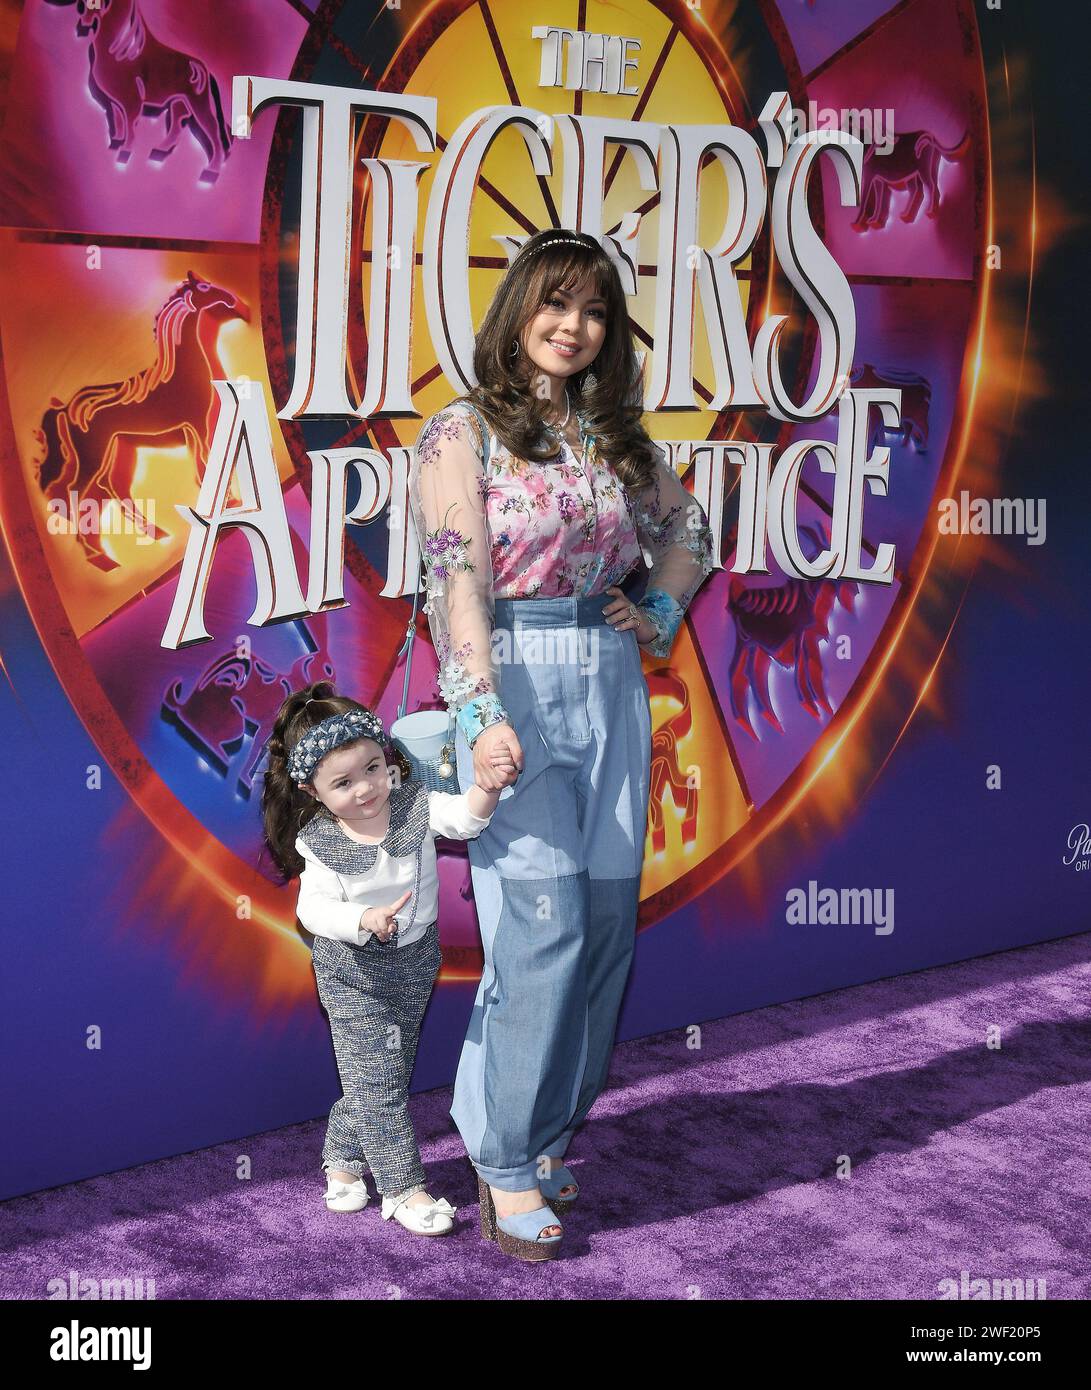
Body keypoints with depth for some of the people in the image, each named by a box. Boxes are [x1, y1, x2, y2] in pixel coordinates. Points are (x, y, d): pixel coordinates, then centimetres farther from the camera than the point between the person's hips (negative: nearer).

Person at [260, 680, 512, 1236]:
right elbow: (312, 908, -18)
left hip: (415, 961, 4)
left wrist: (489, 781, -50)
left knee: (391, 1070, 16)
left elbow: (464, 816, -29)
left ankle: (342, 1156, 37)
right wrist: (365, 919, -36)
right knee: (376, 1077, -3)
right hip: (352, 971, -3)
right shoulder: (321, 842, -18)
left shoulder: (414, 805, -15)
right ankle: (402, 1187, 8)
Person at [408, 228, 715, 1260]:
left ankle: (541, 1134, 19)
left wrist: (661, 611, 12)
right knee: (542, 925, -10)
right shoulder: (463, 432, -2)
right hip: (517, 685, -6)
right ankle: (508, 1169, 2)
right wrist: (481, 715, -24)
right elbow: (457, 578, -13)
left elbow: (686, 529, 31)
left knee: (606, 922, 5)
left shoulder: (618, 438, 14)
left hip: (613, 687, 6)